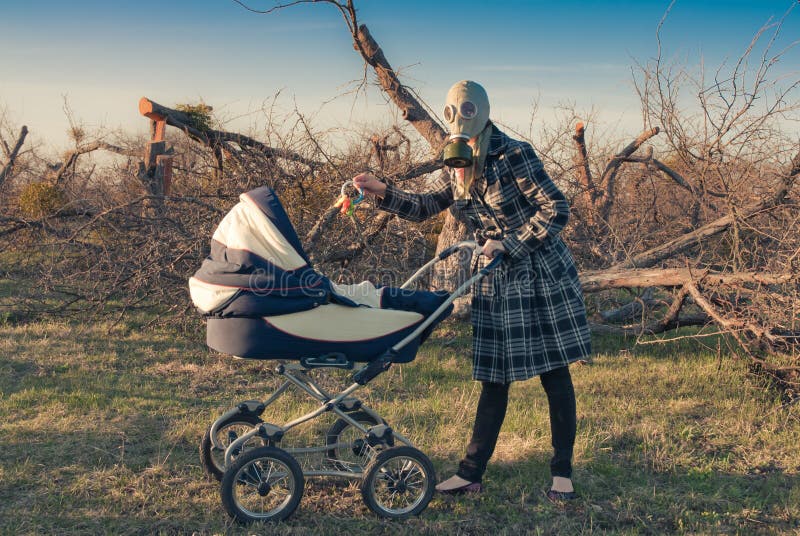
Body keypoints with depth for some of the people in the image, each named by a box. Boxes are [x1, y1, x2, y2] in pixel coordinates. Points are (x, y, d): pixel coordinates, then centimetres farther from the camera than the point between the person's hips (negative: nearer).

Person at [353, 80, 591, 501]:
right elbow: (423, 207, 16)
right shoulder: (456, 168, 6)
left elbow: (556, 210, -17)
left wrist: (508, 244, -20)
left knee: (554, 374, 2)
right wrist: (382, 191, 1)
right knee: (494, 378, 8)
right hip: (496, 281, 6)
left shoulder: (514, 155, -15)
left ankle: (562, 472, 13)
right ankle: (471, 472, 11)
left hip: (542, 276, -6)